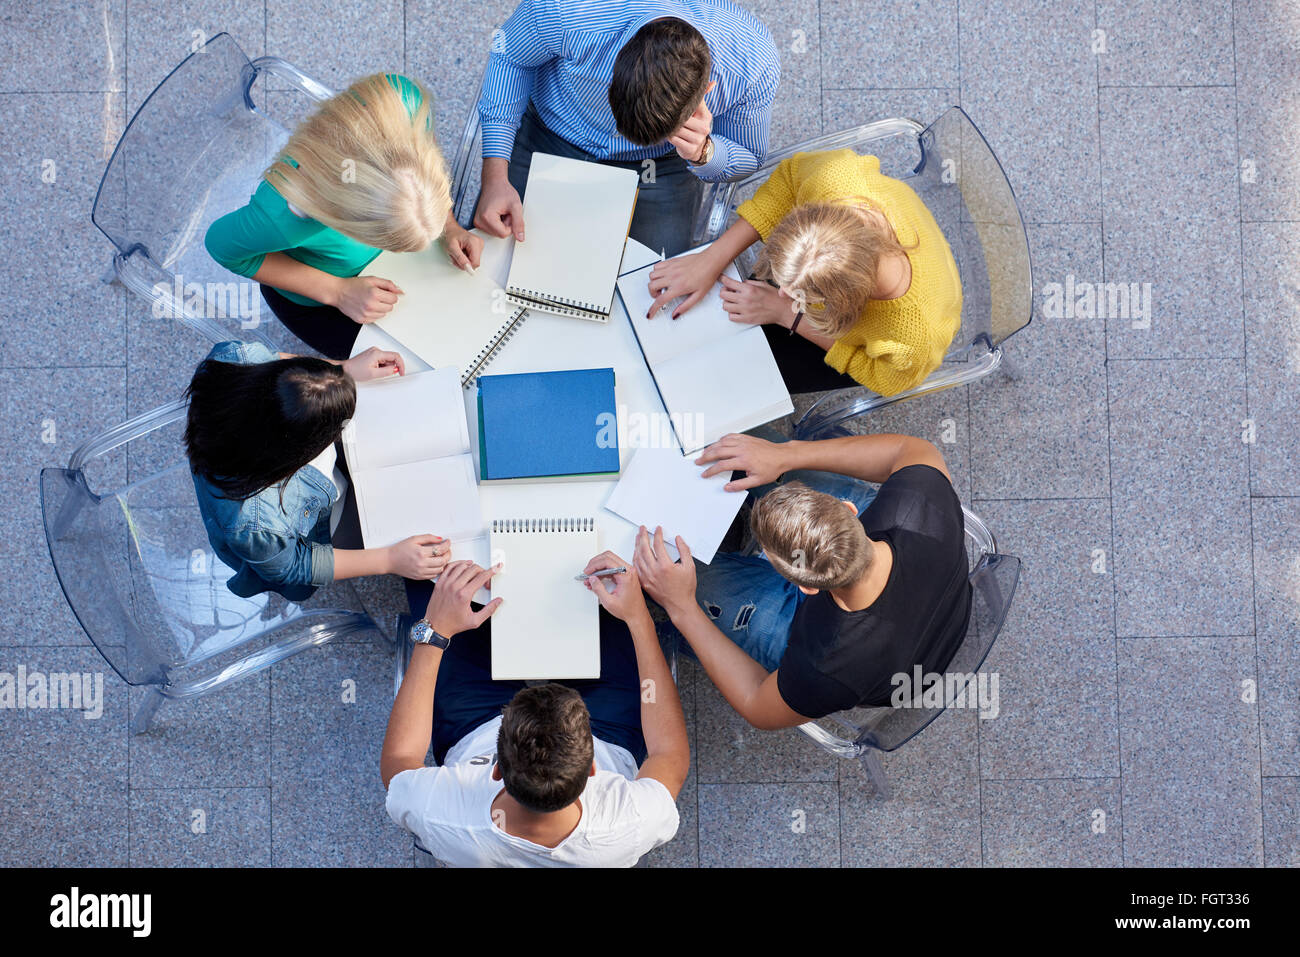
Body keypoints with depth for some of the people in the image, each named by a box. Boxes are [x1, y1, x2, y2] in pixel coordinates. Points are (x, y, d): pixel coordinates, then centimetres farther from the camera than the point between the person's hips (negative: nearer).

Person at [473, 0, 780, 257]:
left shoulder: (757, 68, -35)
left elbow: (748, 156, -11)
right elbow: (510, 58, -13)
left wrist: (703, 153, -37)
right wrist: (495, 176, -22)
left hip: (657, 168, 0)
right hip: (547, 139, 0)